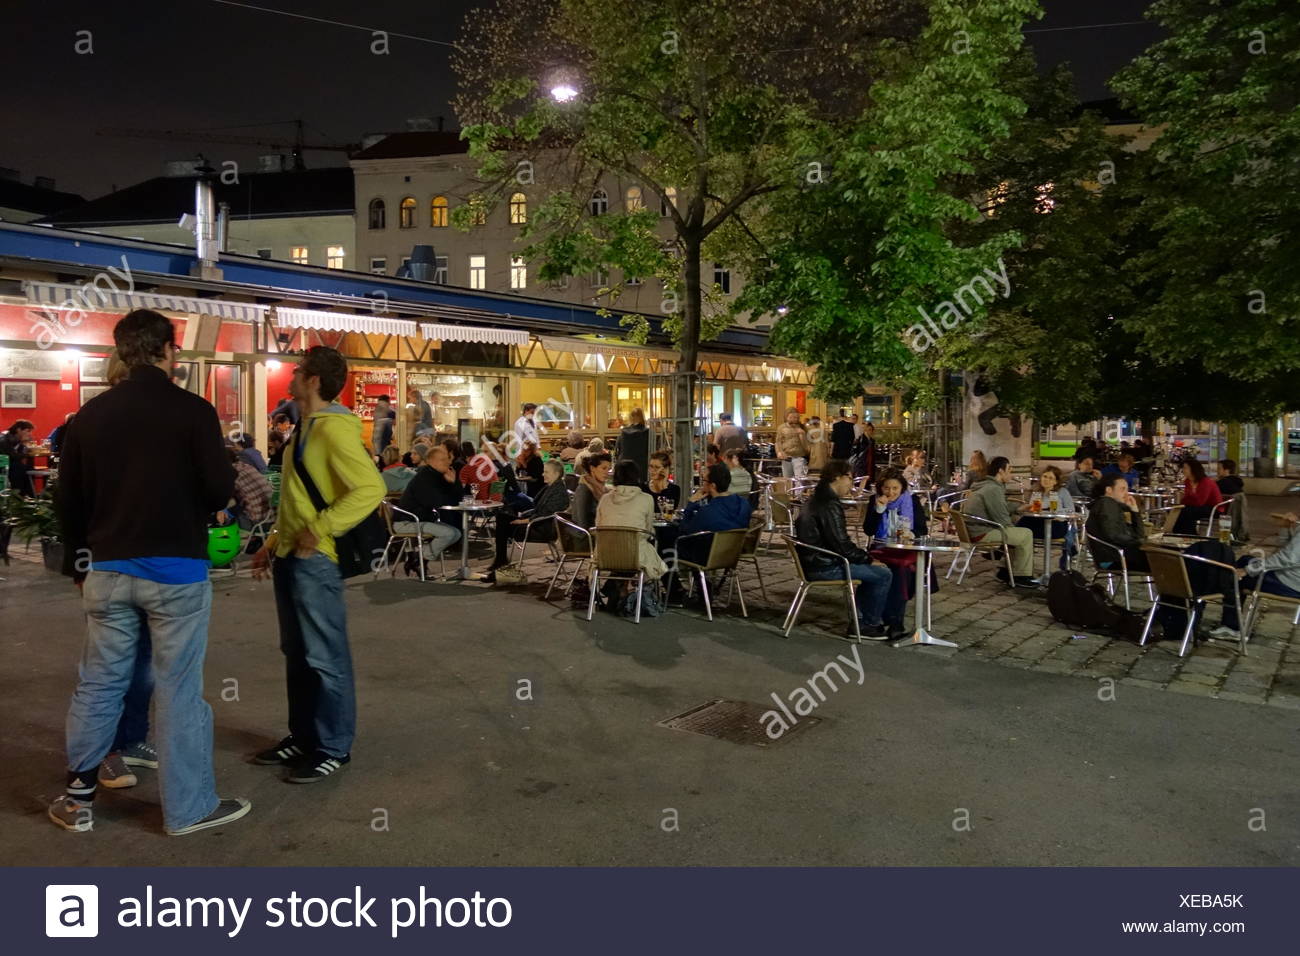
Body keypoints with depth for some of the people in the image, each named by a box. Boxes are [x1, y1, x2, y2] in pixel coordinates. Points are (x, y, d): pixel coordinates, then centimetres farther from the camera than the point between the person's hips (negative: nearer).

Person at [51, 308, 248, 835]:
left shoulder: (90, 414, 5)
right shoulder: (192, 410, -10)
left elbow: (69, 499, 9)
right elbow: (220, 492, -12)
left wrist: (78, 564, 20)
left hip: (107, 569, 5)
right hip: (175, 569, -4)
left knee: (98, 682, 14)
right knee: (179, 688, 2)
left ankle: (78, 798, 23)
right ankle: (188, 807, 11)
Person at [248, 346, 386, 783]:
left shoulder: (333, 428, -16)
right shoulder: (305, 427, 15)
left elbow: (370, 489, -27)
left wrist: (318, 532, -23)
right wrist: (273, 543, 19)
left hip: (315, 560, -10)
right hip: (290, 558, 10)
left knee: (325, 658, 0)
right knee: (297, 655, 17)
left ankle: (333, 748, 11)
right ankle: (302, 737, 29)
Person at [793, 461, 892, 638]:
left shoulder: (816, 500, 14)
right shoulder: (830, 505, -19)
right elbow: (842, 545, -22)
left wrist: (863, 556, 11)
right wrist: (868, 559, -8)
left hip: (814, 562, 11)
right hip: (823, 567, -11)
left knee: (872, 570, 24)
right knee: (883, 574, -8)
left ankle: (860, 619, 24)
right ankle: (869, 625, 5)